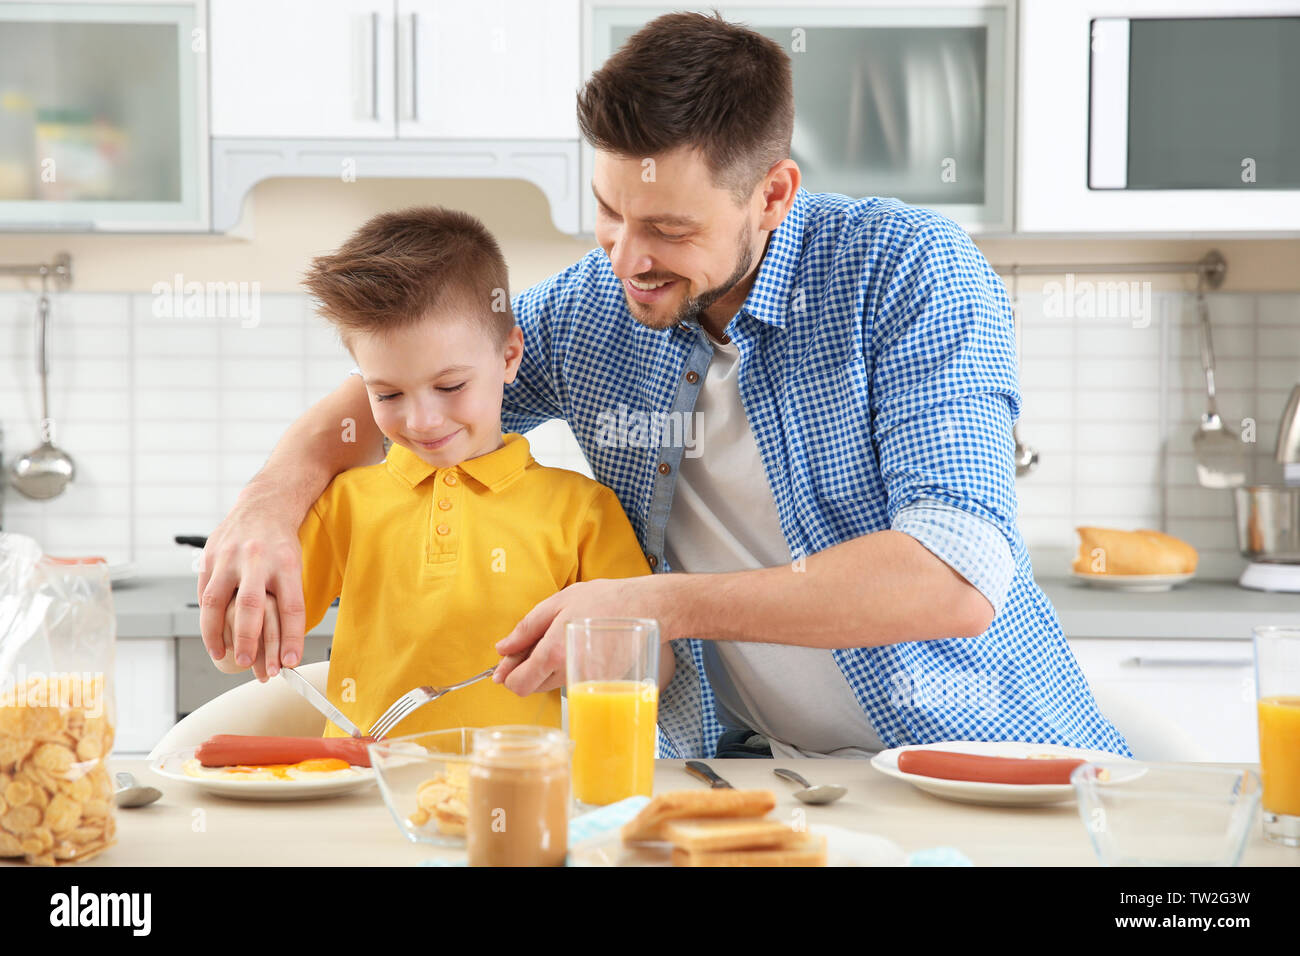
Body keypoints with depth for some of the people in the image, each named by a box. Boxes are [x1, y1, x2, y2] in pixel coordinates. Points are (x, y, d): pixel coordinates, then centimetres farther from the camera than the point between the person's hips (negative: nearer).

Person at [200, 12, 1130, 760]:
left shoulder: (910, 269, -13)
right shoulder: (585, 311, 0)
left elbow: (959, 580, -23)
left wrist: (660, 606, -25)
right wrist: (276, 493, -6)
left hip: (982, 753, -3)